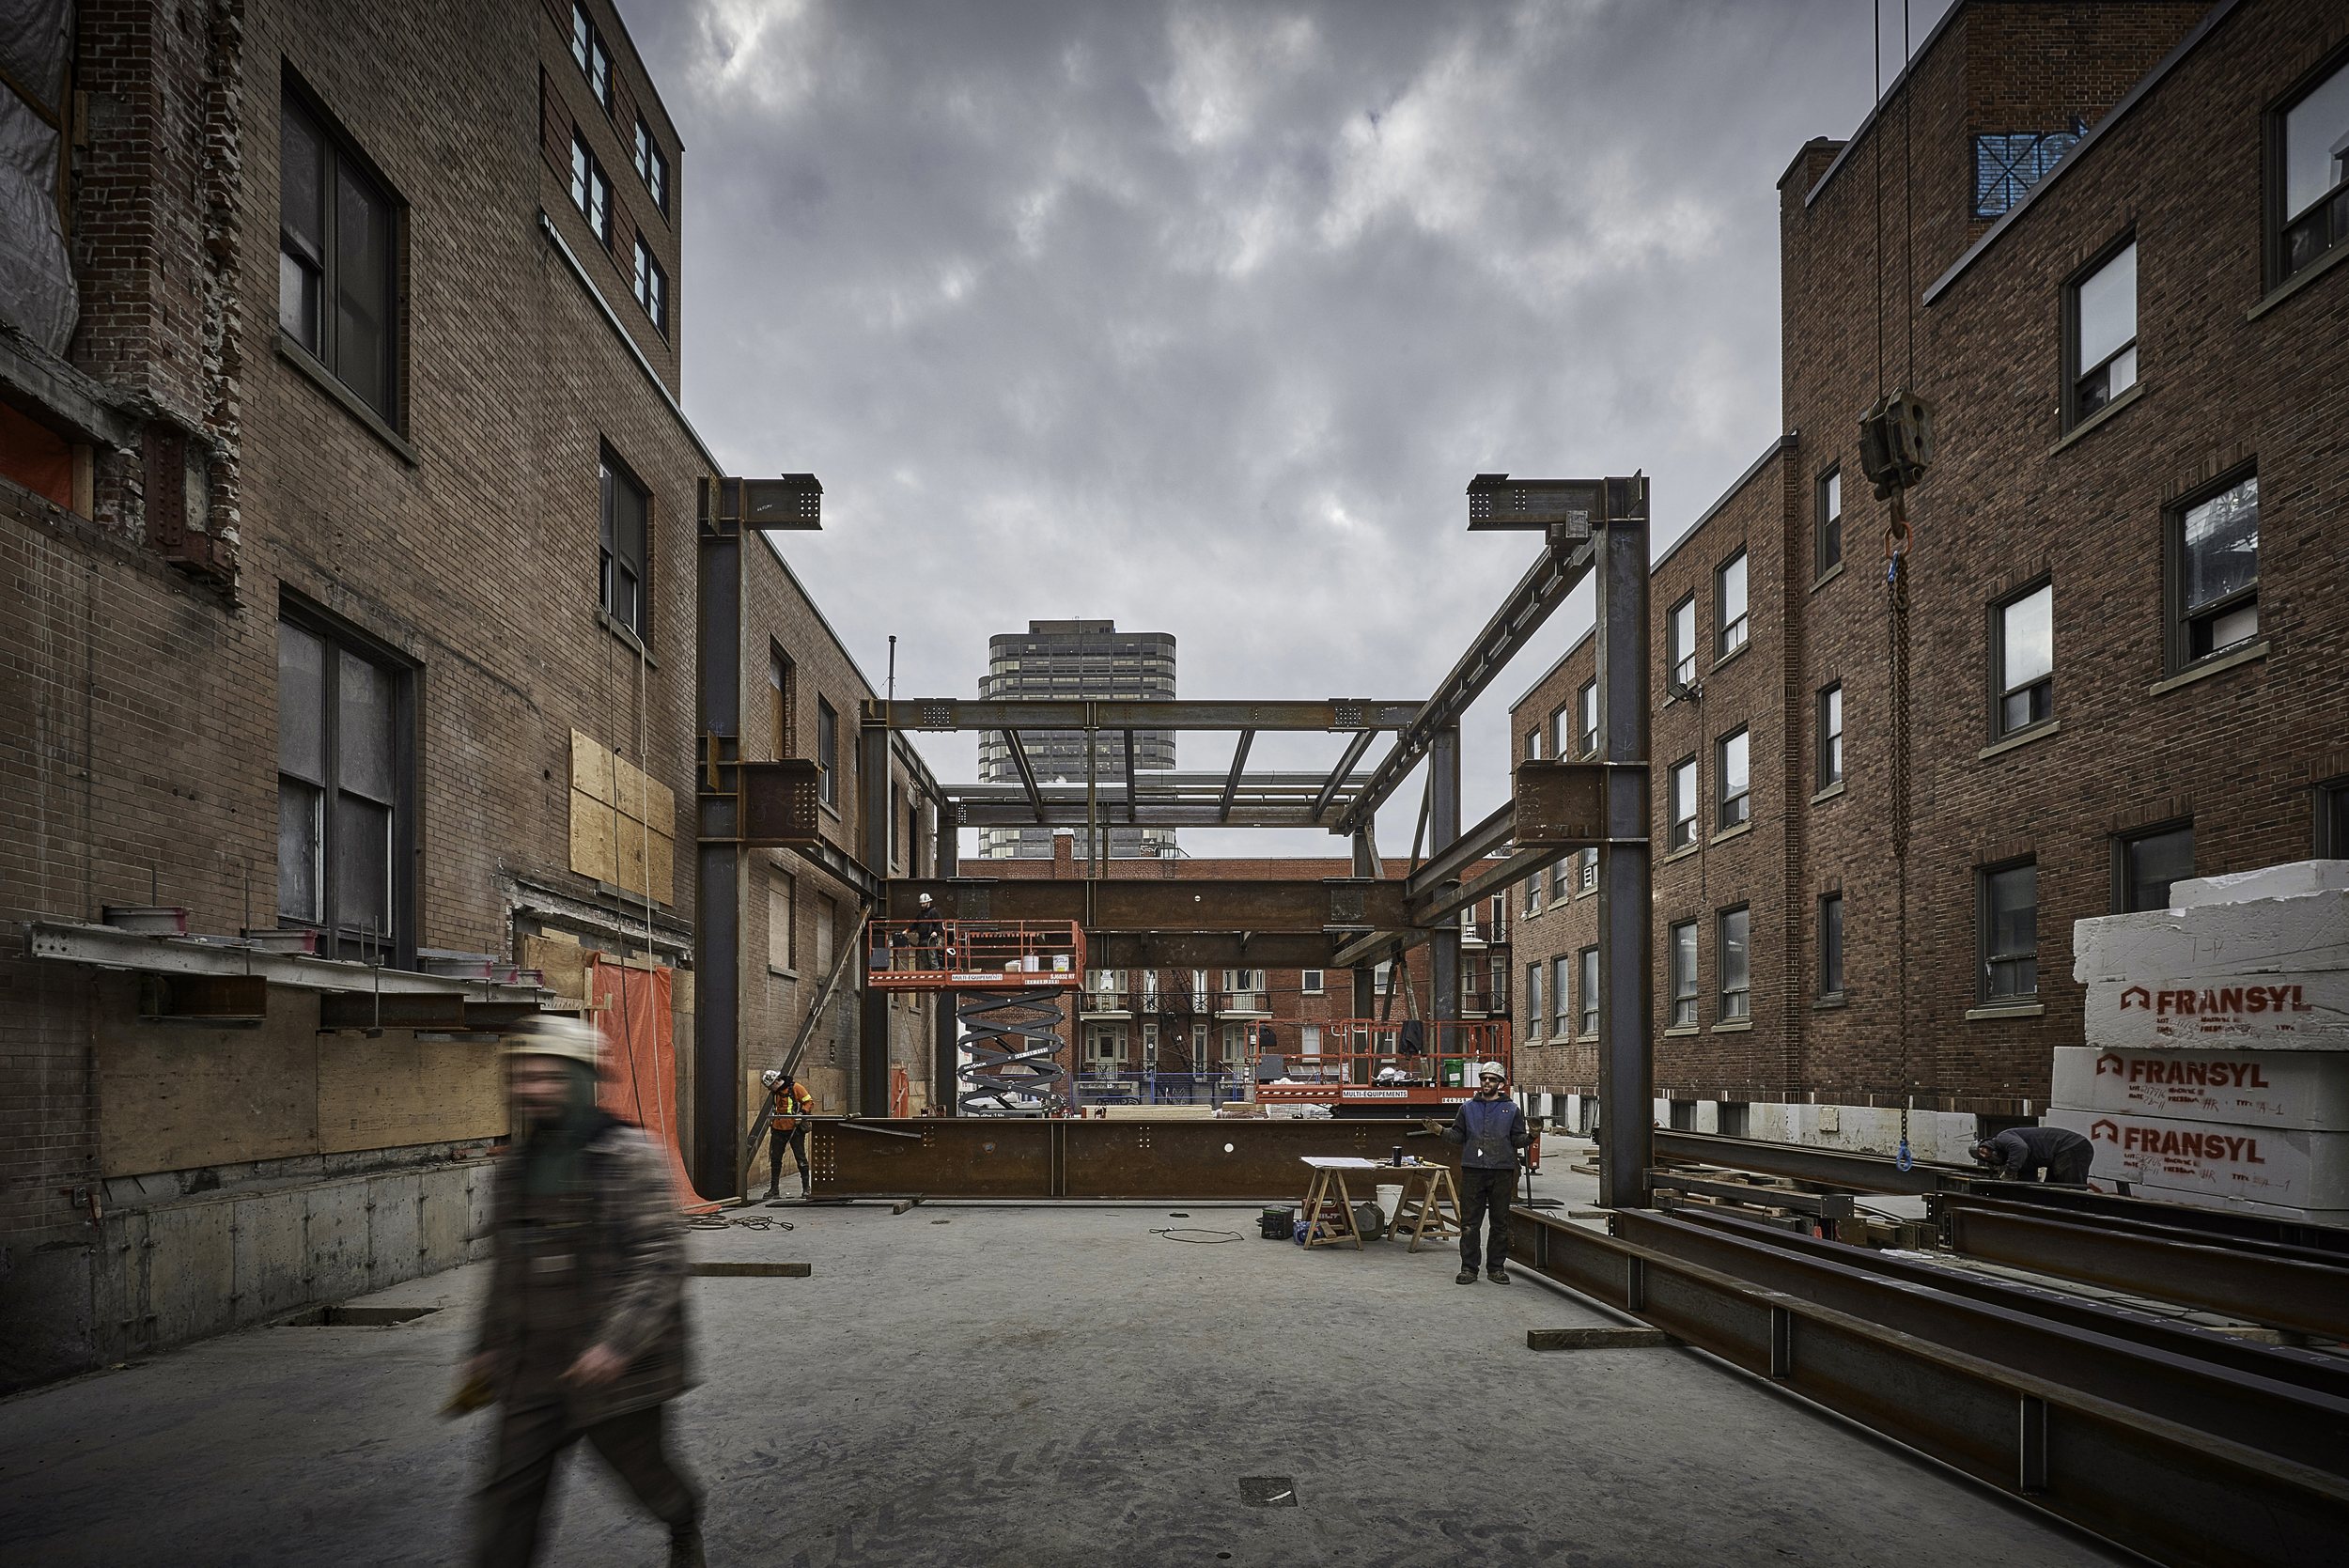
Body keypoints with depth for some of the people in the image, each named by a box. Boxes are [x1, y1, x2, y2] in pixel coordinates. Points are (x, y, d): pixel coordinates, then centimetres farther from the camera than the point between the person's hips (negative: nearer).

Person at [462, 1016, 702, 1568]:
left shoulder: (630, 1157, -14)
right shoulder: (514, 1167, 8)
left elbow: (662, 1260, -19)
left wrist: (619, 1342, -27)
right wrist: (489, 1346, 21)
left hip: (617, 1368, -5)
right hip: (533, 1373, 5)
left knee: (643, 1471, 15)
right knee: (507, 1494, -1)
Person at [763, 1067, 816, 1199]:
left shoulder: (796, 1088, -10)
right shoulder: (774, 1092, 10)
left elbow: (809, 1102, -7)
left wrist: (802, 1114, -20)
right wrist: (770, 1121, 19)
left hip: (794, 1128, -6)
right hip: (778, 1129, 6)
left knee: (800, 1158, -2)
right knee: (775, 1159, 6)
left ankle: (806, 1188, 4)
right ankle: (774, 1189, 14)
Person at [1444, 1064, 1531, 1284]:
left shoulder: (1511, 1109, 9)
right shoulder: (1468, 1108, 13)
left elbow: (1517, 1140, 6)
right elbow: (1458, 1136, 13)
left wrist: (1530, 1136, -13)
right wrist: (1441, 1132, -4)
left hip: (1502, 1172, 0)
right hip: (1472, 1171, 0)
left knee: (1500, 1223, 4)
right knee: (1469, 1222, -1)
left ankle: (1496, 1268, 14)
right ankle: (1468, 1268, 6)